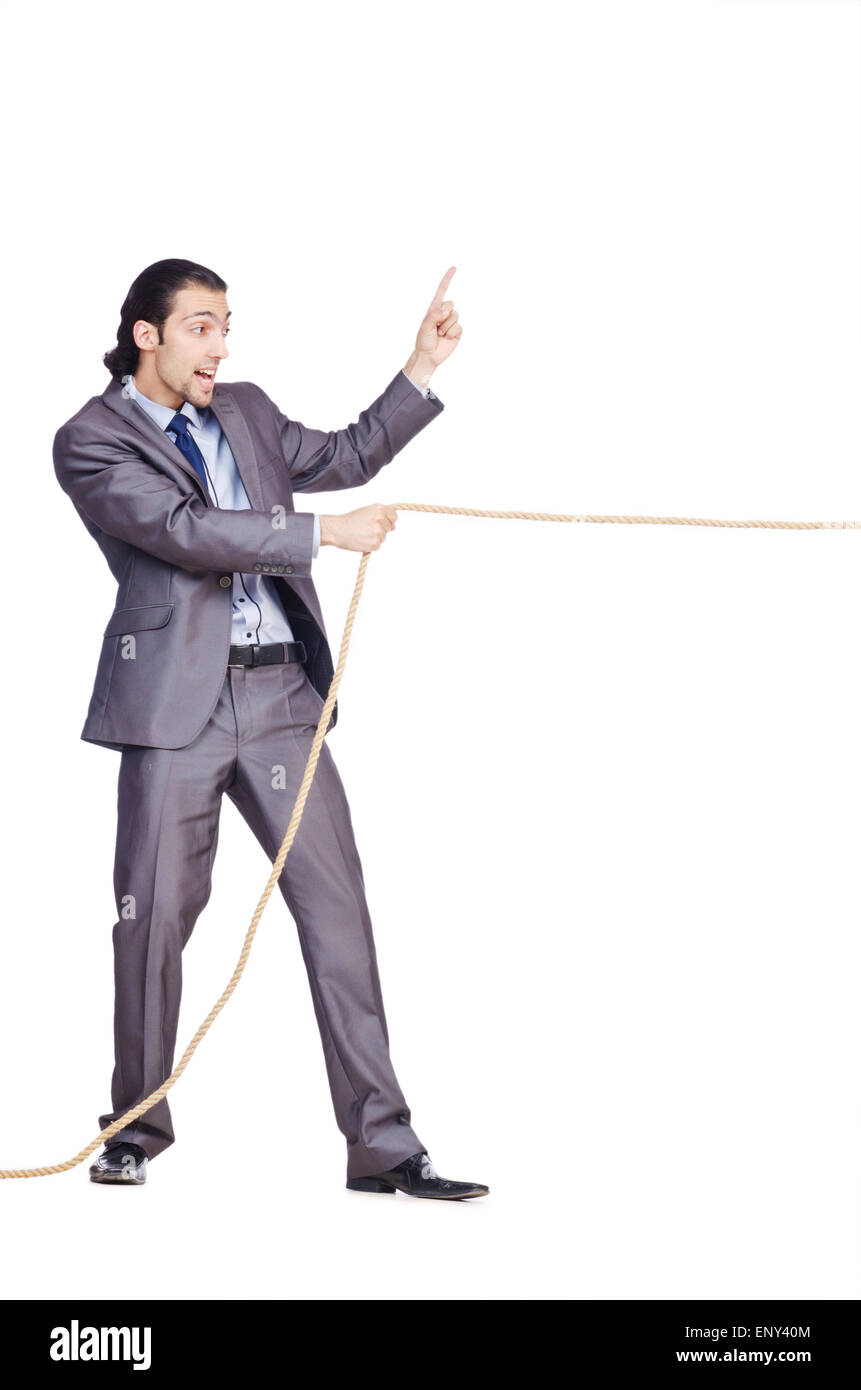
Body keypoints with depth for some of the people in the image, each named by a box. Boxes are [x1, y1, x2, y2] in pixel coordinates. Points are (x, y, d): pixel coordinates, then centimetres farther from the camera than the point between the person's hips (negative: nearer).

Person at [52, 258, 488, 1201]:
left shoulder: (246, 413, 18)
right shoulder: (91, 440, -2)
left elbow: (343, 458, 27)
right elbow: (185, 530, -14)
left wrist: (422, 369, 18)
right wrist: (324, 534, -14)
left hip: (280, 694, 5)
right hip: (177, 700, -5)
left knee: (337, 906, -1)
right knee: (157, 915, 1)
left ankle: (380, 1145, 0)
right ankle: (138, 1126, 21)